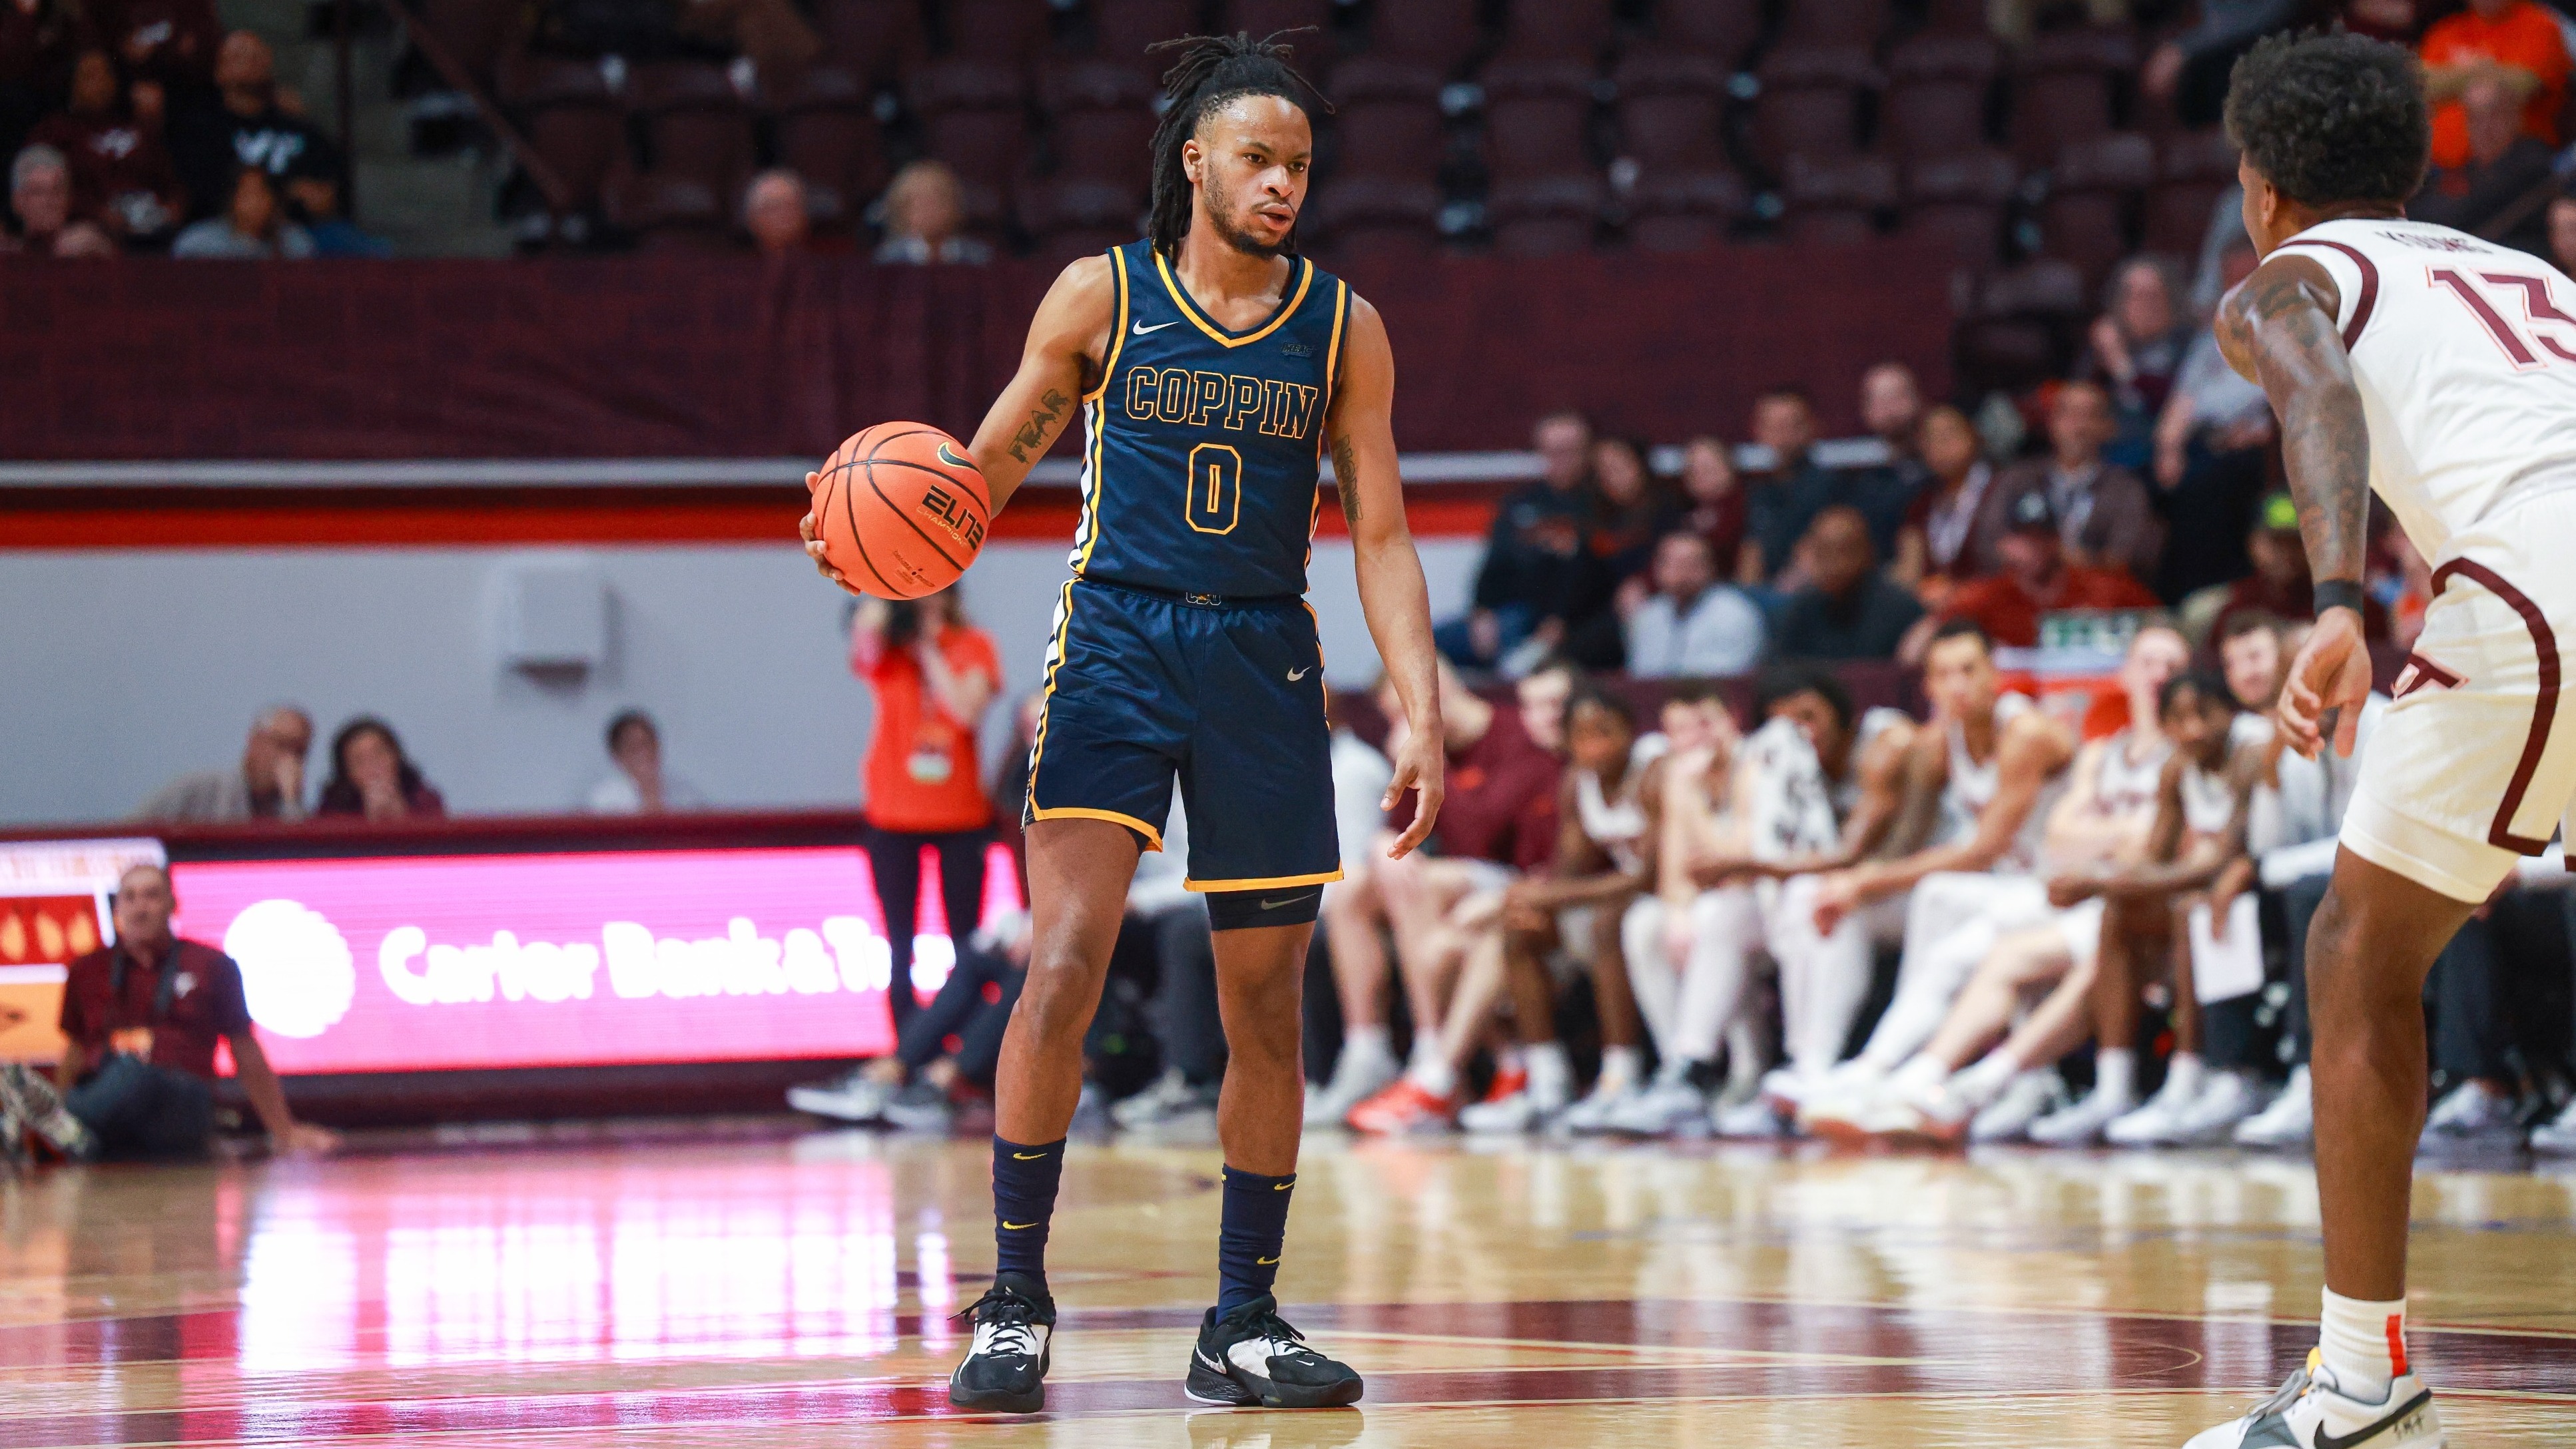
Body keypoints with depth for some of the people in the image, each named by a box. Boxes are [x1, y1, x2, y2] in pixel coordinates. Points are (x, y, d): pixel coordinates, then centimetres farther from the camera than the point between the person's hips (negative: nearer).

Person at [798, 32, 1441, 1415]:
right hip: (1115, 638, -2)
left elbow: (1379, 533, 5)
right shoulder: (1101, 295, 1)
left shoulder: (1340, 325, 5)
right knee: (1062, 965, -16)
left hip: (1262, 662, 2)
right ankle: (1015, 1302, -8)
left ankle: (1242, 1321, 16)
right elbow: (986, 465, 5)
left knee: (1265, 1005, 5)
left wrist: (1421, 714, -3)